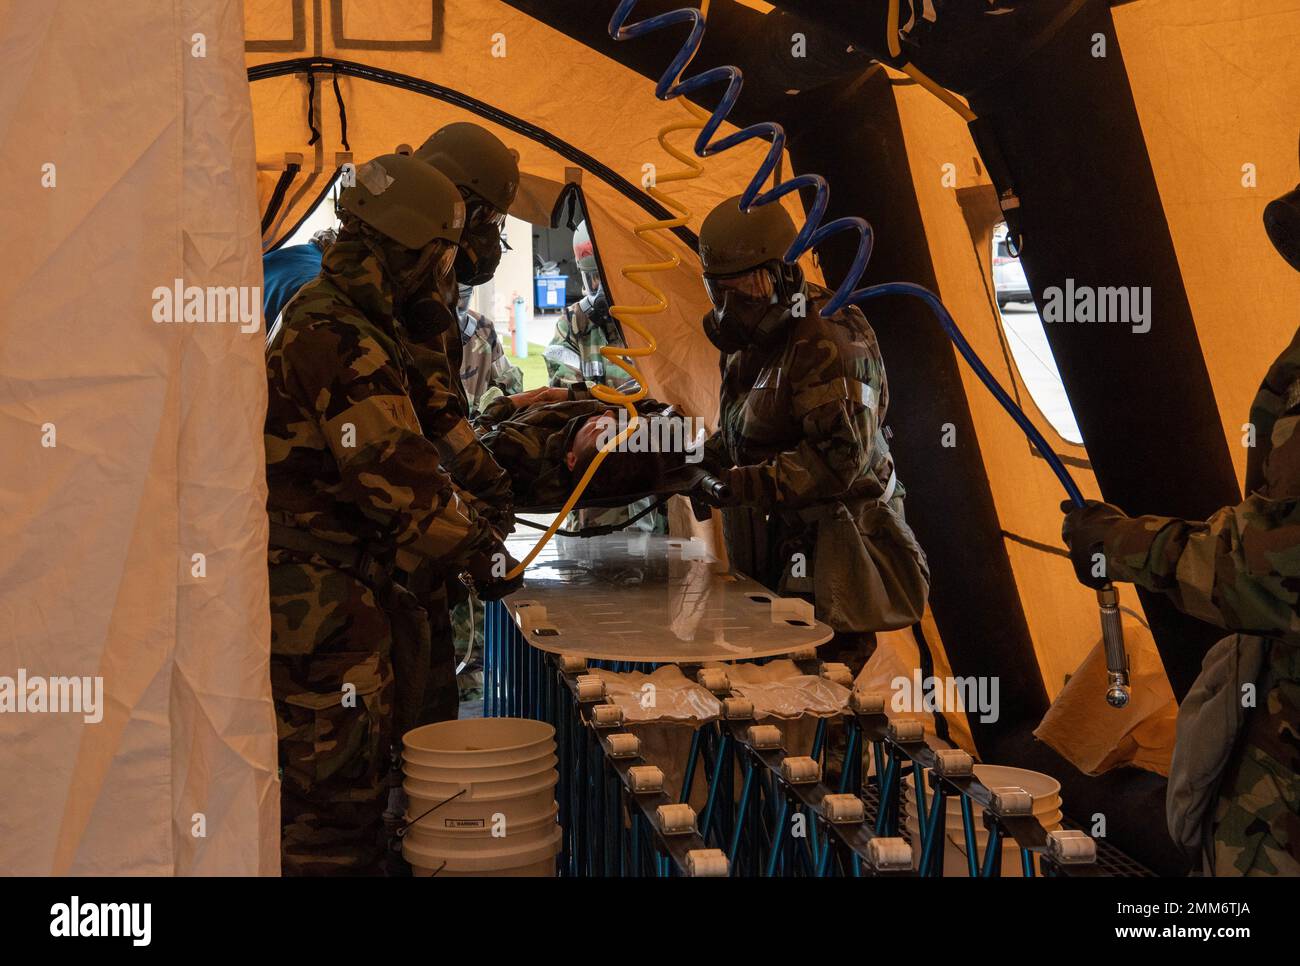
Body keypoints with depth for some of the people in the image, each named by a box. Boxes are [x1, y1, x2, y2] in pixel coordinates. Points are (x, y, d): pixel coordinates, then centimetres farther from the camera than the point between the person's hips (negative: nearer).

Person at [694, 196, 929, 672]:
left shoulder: (831, 341, -18)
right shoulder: (749, 339, 12)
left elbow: (839, 456, -26)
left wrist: (741, 484, -25)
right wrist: (705, 459, 3)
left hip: (831, 550, -9)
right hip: (777, 541, 9)